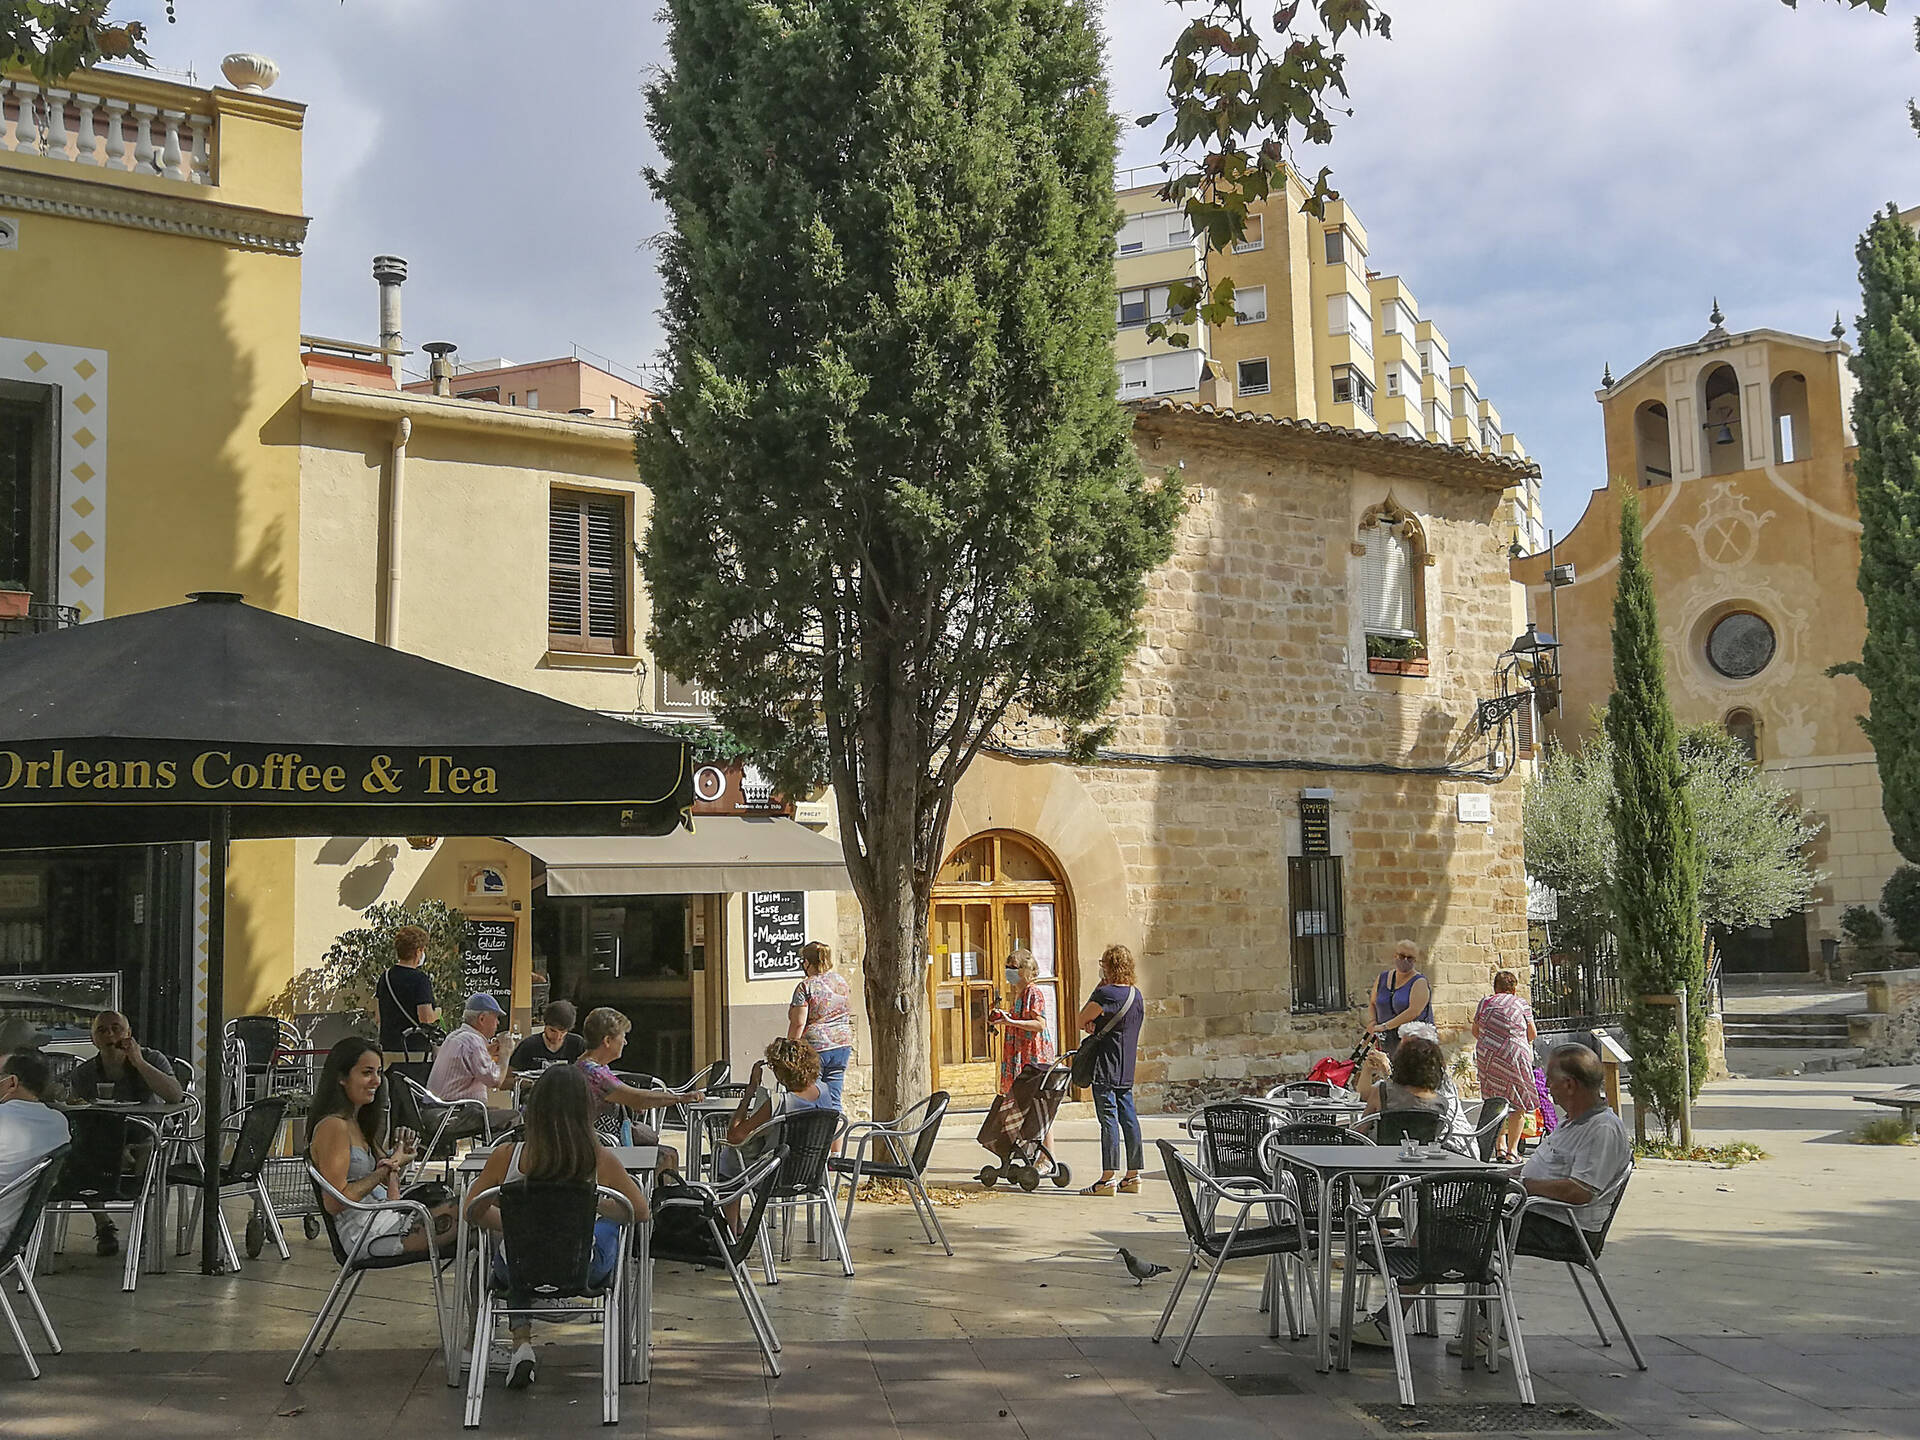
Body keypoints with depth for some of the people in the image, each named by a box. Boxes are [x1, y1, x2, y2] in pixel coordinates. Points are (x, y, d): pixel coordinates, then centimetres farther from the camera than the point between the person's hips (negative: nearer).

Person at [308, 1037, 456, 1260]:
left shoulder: (357, 1123, 18)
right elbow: (334, 1203, -18)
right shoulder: (333, 1126, -11)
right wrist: (386, 1170, -15)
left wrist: (400, 1157, 3)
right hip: (364, 1233, -10)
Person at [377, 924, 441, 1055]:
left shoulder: (385, 976, 8)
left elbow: (378, 1017, 16)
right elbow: (426, 1018, -19)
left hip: (387, 1046, 7)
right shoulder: (420, 979, -14)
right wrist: (438, 1013, 1)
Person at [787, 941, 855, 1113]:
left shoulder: (805, 987, -11)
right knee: (833, 1101, 9)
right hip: (842, 1044, 6)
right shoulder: (842, 982, 10)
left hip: (815, 1046, -6)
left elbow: (798, 1024, -13)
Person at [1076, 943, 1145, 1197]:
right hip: (1126, 1070, 8)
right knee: (1128, 1118, 9)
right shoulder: (1136, 994, 12)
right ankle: (1133, 1176, 12)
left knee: (1109, 1119, -8)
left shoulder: (1106, 993, -15)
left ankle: (1108, 1178, -9)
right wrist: (1096, 1025, 0)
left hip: (1105, 1067, -8)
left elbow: (1081, 1021, -7)